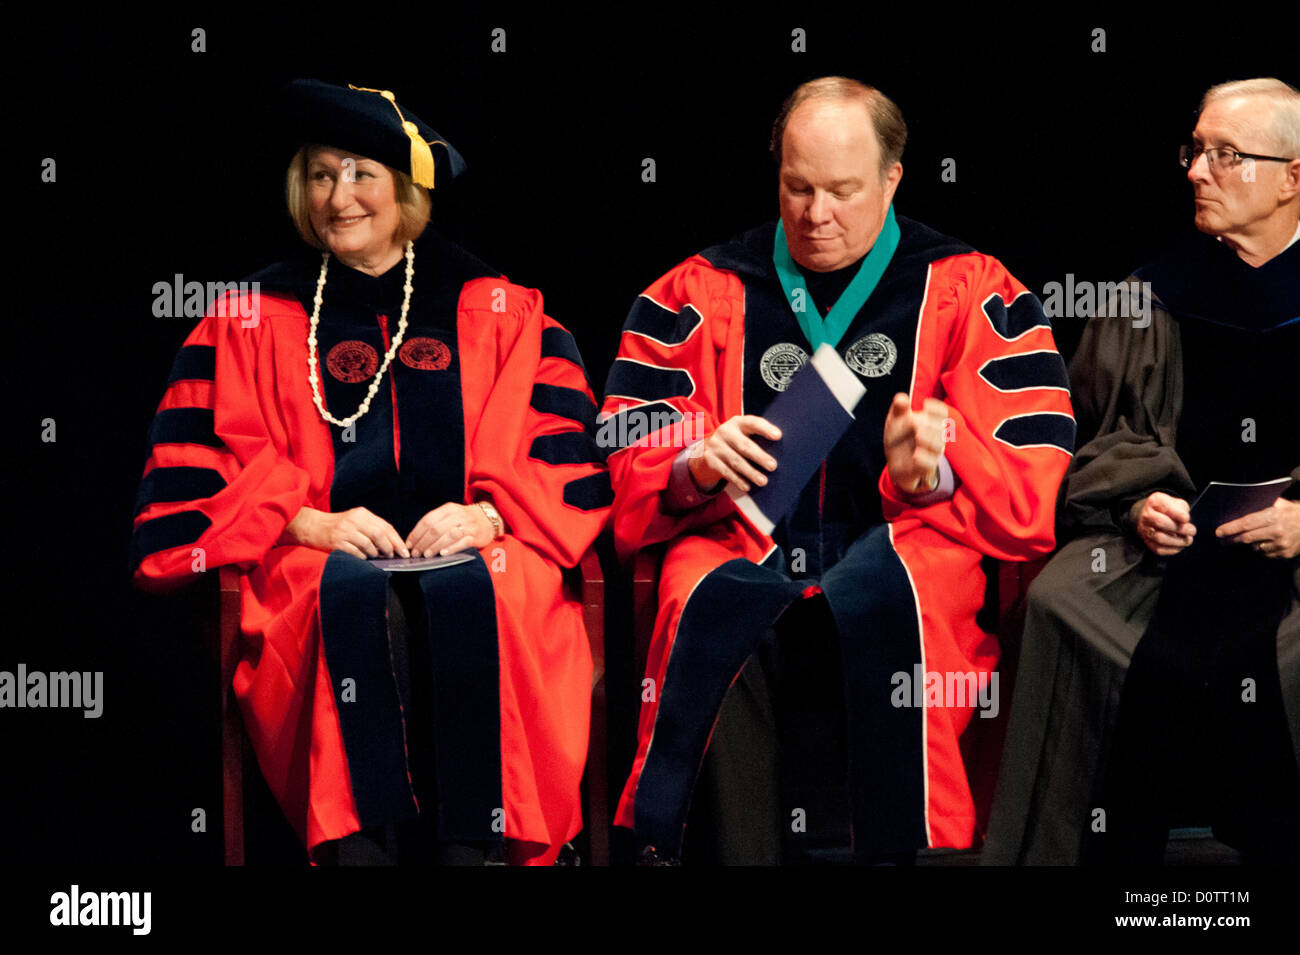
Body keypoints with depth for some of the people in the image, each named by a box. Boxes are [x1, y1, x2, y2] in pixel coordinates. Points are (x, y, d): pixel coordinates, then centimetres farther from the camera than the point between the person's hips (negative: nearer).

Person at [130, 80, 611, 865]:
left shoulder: (502, 315, 18)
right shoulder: (254, 321, 18)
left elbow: (567, 457, 9)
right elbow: (197, 472, 9)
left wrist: (486, 515, -10)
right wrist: (312, 522, -8)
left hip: (469, 552, 0)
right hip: (322, 561, 0)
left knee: (469, 594, -36)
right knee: (353, 594, -36)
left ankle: (471, 839, -38)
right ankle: (357, 838, -41)